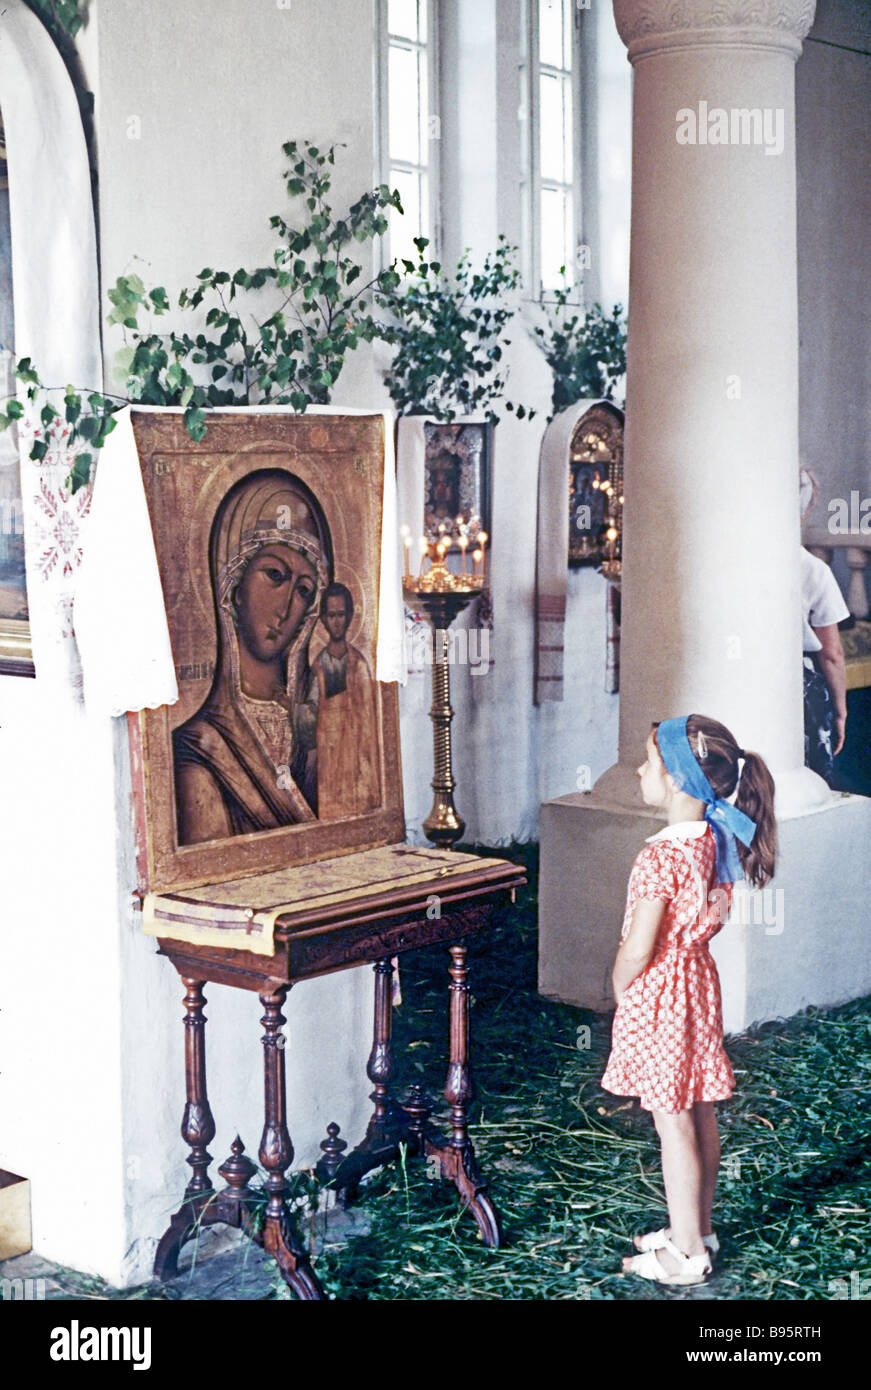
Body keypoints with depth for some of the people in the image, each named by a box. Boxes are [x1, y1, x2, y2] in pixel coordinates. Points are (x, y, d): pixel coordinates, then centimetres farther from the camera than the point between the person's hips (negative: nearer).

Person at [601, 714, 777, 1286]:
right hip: (698, 981, 9)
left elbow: (639, 945, -24)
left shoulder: (663, 855, -26)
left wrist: (621, 989, -7)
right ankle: (699, 1229, 31)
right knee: (700, 1115, 17)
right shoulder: (714, 840, 0)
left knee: (674, 1125, 2)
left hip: (657, 996, -9)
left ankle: (686, 1254, 13)